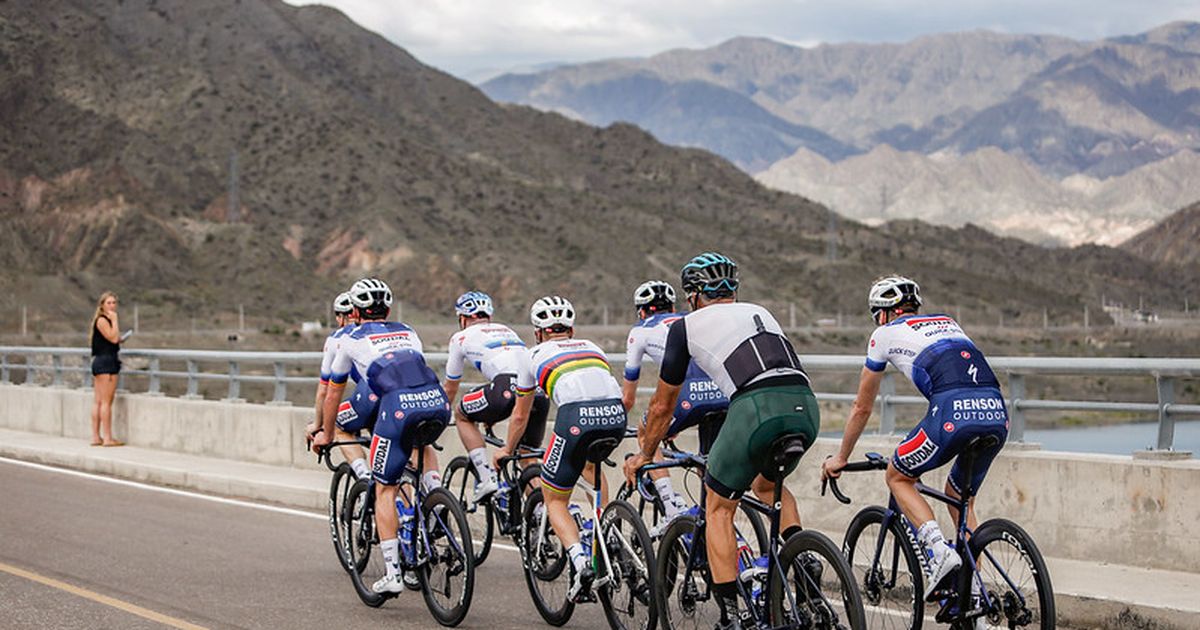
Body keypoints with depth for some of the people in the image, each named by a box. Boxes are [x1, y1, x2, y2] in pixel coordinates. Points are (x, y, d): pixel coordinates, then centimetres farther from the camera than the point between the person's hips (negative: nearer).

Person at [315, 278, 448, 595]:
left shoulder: (351, 340, 24)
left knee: (385, 490, 9)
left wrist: (325, 435, 49)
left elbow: (333, 393, 34)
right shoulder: (408, 333, 33)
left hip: (399, 405, -4)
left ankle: (392, 573, 4)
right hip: (437, 402, 4)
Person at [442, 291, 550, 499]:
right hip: (540, 392, 5)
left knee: (462, 415, 21)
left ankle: (487, 478, 9)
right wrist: (490, 415, 59)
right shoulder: (507, 330, 37)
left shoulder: (462, 337, 22)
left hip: (508, 388, -5)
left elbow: (450, 388, 31)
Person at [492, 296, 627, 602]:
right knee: (591, 464, 38)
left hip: (576, 416, -4)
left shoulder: (533, 355, 25)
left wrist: (507, 449, 52)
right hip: (615, 415, 4)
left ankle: (580, 562, -12)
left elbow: (520, 416, 34)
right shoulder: (591, 347, 34)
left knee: (555, 500, 13)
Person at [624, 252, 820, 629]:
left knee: (719, 509, 14)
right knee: (767, 483, 33)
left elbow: (663, 404, 28)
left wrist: (644, 456, 43)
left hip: (755, 407, -5)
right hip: (806, 407, 5)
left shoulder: (688, 326, 20)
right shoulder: (759, 312, 34)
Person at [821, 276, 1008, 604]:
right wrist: (930, 445, 55)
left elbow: (862, 408, 27)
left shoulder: (885, 334, 19)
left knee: (898, 477, 18)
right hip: (998, 415, 6)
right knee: (960, 496, 25)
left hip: (955, 412, -5)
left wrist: (840, 459, 41)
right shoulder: (947, 322, 34)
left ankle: (940, 551, -4)